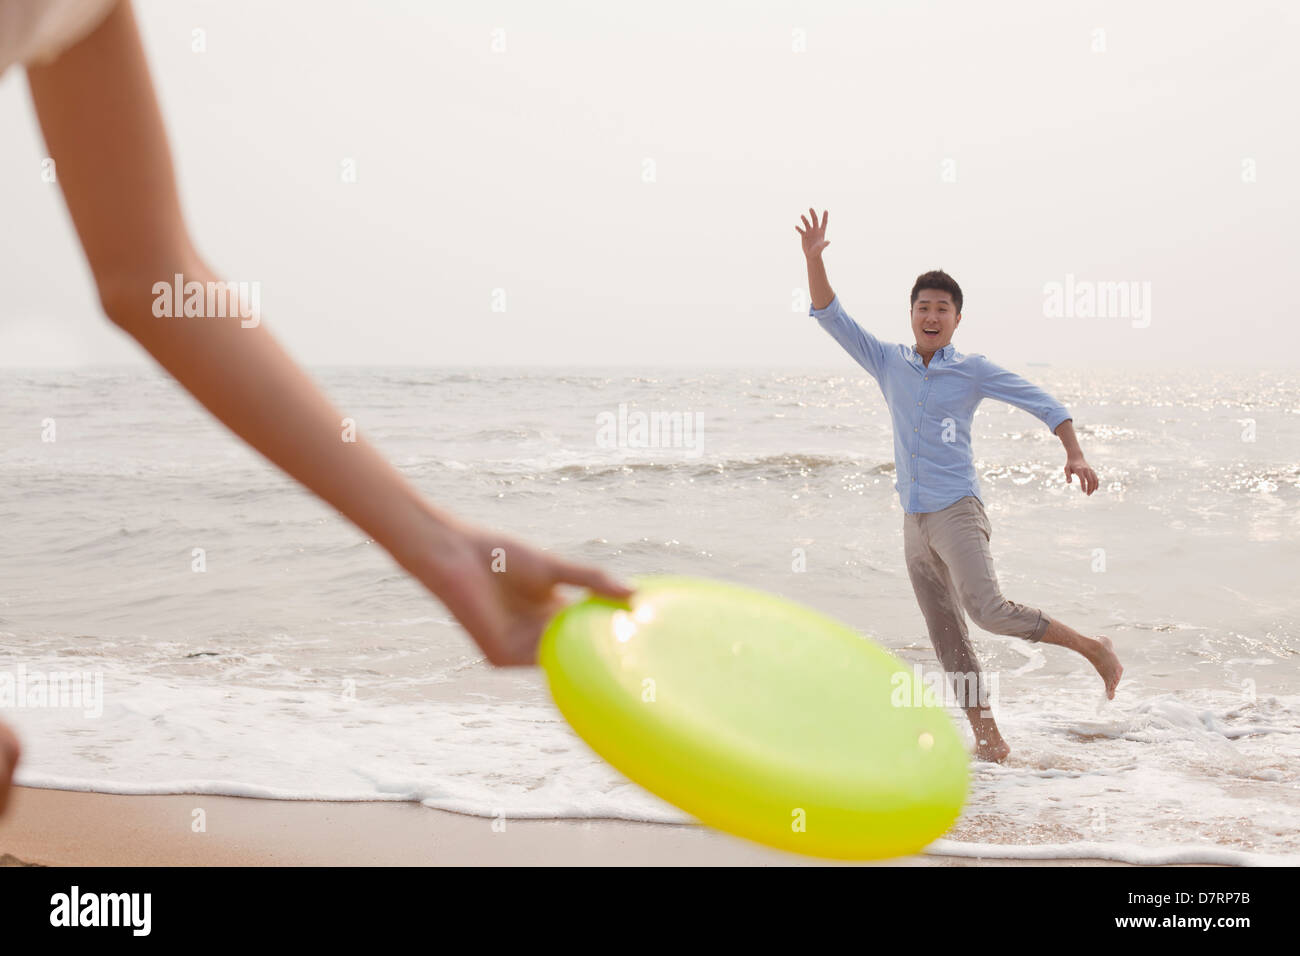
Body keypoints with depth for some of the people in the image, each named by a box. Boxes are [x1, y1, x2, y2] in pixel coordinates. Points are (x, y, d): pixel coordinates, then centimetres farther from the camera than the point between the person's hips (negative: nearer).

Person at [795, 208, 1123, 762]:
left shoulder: (972, 371, 0)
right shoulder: (887, 364, 10)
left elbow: (1043, 404, 2)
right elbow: (831, 317, 6)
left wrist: (1074, 455, -11)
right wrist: (814, 259, -6)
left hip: (957, 511, -5)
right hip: (915, 523, 5)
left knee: (988, 610, -24)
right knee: (948, 640, 4)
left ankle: (1092, 649, -9)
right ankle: (989, 741, 9)